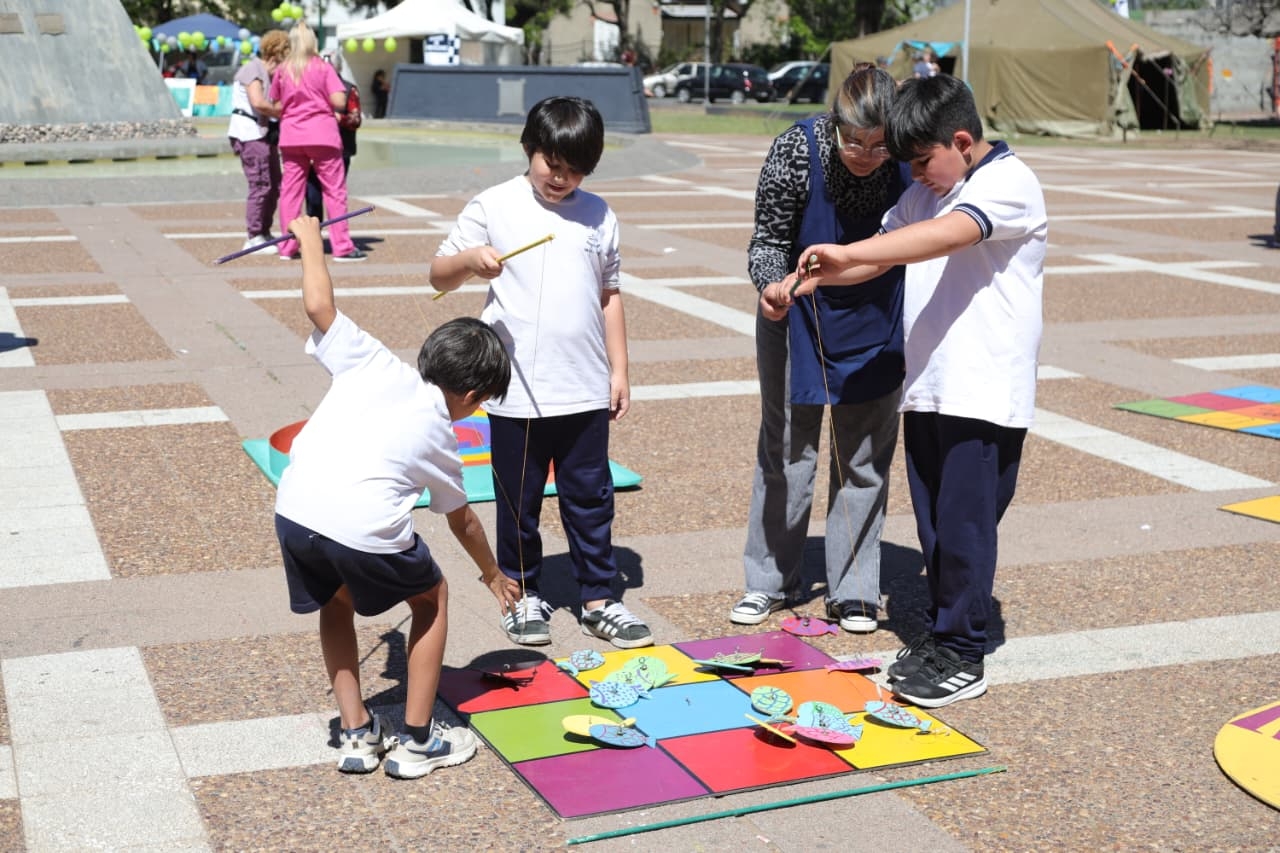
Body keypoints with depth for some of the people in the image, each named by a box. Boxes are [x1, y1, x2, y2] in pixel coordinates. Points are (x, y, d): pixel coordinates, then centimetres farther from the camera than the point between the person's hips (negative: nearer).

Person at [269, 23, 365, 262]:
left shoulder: (282, 71, 5)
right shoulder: (322, 67, -4)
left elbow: (277, 107, 8)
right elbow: (339, 101, -10)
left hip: (291, 136, 3)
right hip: (322, 134, -3)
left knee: (290, 191, 7)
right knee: (334, 190, 3)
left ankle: (287, 248, 8)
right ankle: (342, 247, 1)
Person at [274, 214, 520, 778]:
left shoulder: (375, 365, 18)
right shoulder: (442, 438, 18)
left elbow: (318, 304, 10)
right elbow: (462, 521, 32)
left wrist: (310, 239, 27)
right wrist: (492, 574, 50)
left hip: (296, 510, 3)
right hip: (367, 527, -3)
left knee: (336, 604, 32)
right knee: (431, 598, 25)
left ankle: (357, 734, 30)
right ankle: (416, 741, 25)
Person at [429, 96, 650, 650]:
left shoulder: (598, 215, 8)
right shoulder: (494, 207, -2)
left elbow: (609, 295, 13)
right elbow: (438, 276, -1)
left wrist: (619, 370, 9)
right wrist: (469, 260, -23)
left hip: (586, 390, 3)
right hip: (517, 391, -2)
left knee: (591, 499, 10)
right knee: (519, 500, 10)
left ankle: (599, 601, 20)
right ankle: (523, 595, 25)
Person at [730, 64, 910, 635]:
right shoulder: (797, 149, -24)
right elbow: (768, 239, -14)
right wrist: (772, 284, -35)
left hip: (875, 321, 1)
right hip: (797, 313, -1)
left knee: (864, 455, 8)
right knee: (786, 446, 8)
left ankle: (853, 592, 19)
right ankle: (771, 581, 23)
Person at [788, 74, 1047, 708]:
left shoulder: (1010, 184, -12)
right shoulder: (923, 194, 15)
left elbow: (945, 236, -28)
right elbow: (883, 253, 15)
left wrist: (847, 252, -35)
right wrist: (809, 280, -3)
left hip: (986, 393, -8)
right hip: (926, 387, 8)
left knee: (964, 524, -2)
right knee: (933, 523, 12)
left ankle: (962, 655, 9)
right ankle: (939, 633, 25)